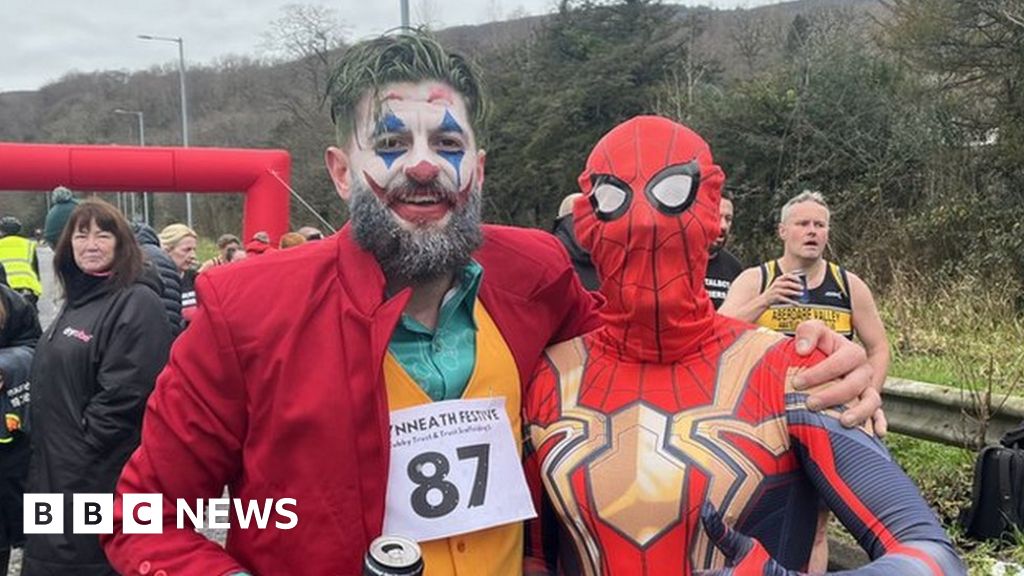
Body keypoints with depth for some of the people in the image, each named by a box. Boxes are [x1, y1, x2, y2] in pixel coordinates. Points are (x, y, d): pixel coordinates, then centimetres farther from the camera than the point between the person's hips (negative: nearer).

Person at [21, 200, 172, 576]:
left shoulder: (137, 303, -16)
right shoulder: (79, 301, 14)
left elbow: (125, 395, -23)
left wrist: (82, 445, -17)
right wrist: (45, 453, 16)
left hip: (100, 474, -9)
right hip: (59, 470, 9)